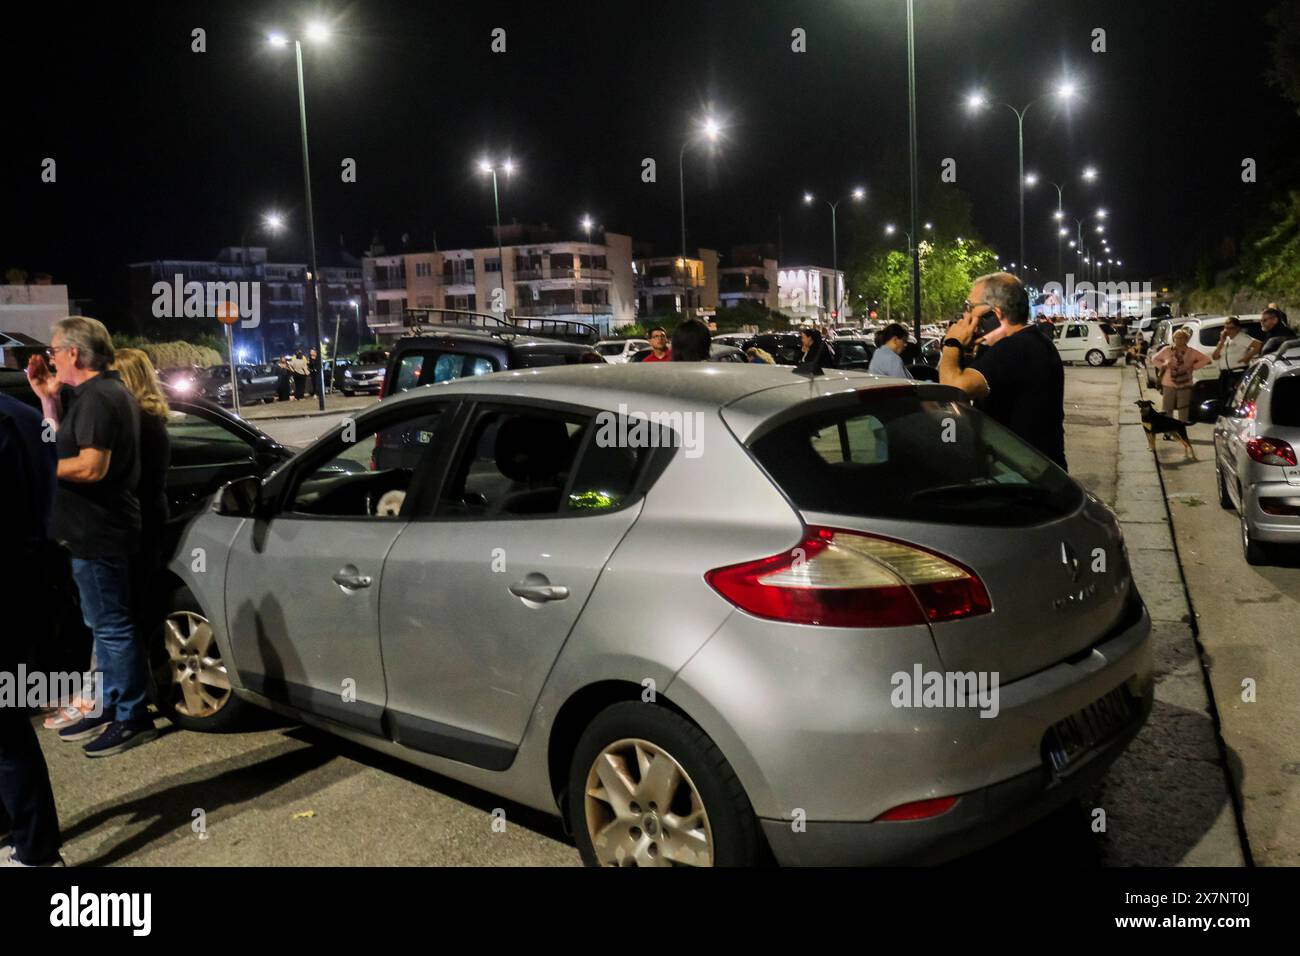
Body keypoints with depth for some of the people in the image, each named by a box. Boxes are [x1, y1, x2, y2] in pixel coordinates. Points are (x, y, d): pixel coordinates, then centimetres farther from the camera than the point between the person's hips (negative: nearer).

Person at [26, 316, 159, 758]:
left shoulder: (97, 397, -18)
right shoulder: (102, 391, 15)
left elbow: (91, 466, -26)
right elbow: (67, 445, 16)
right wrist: (48, 399, 11)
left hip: (99, 533, -11)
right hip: (98, 529, 11)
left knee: (112, 627, -3)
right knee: (105, 626, 17)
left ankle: (133, 719, 6)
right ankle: (109, 709, 28)